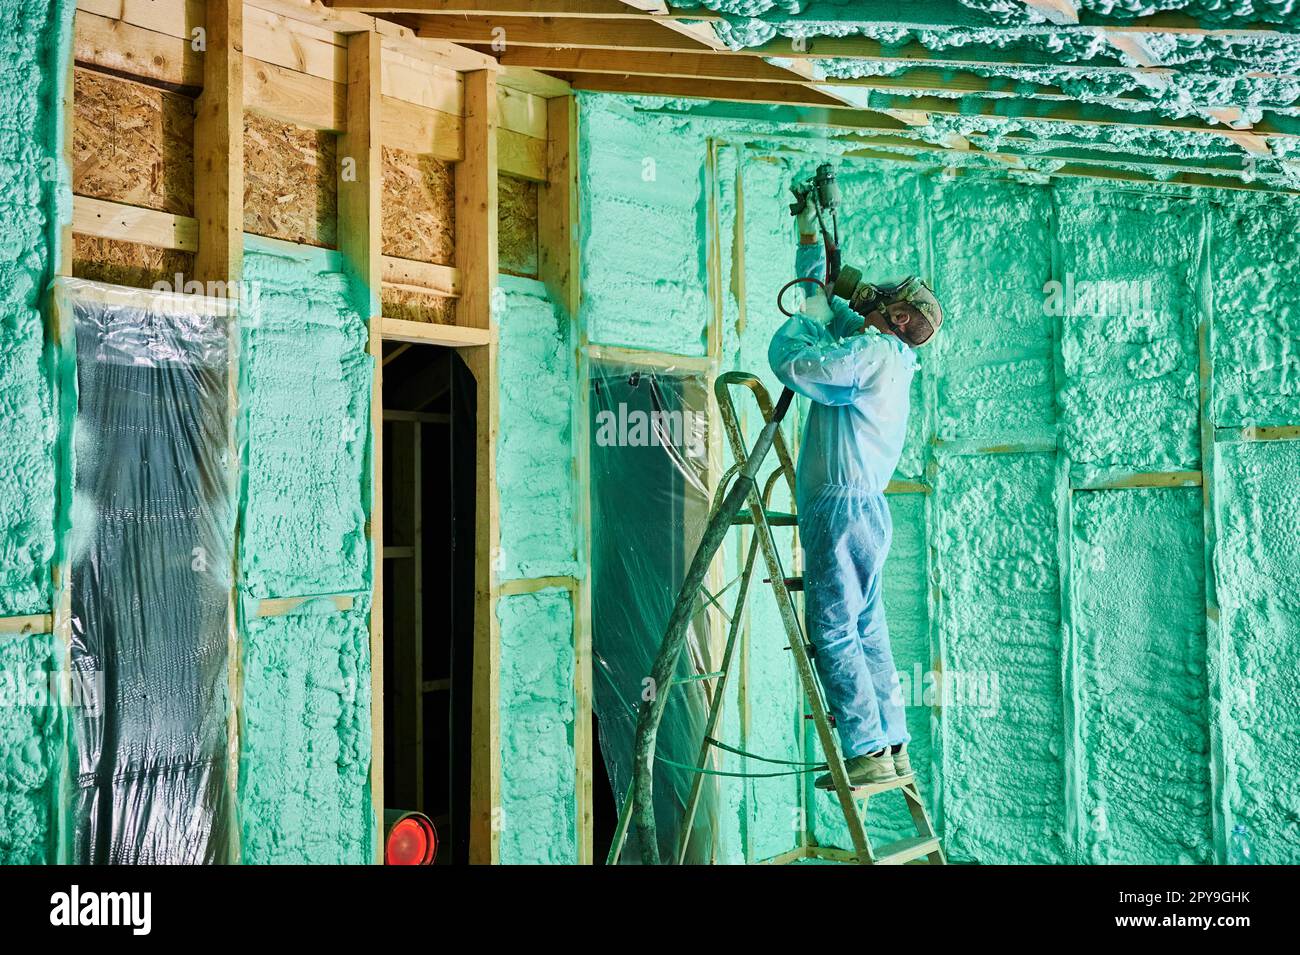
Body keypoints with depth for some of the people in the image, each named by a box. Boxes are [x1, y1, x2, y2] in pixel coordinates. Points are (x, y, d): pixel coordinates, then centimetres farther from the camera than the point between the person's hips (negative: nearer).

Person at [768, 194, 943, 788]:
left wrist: (810, 314, -2)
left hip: (844, 504, -10)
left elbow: (789, 361, -20)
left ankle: (868, 752, -7)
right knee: (866, 629, 11)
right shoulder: (883, 355, 18)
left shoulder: (872, 352, -11)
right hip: (863, 509, 10)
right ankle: (893, 748, 14)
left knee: (832, 631, -8)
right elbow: (826, 304, 31)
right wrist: (809, 238, 32)